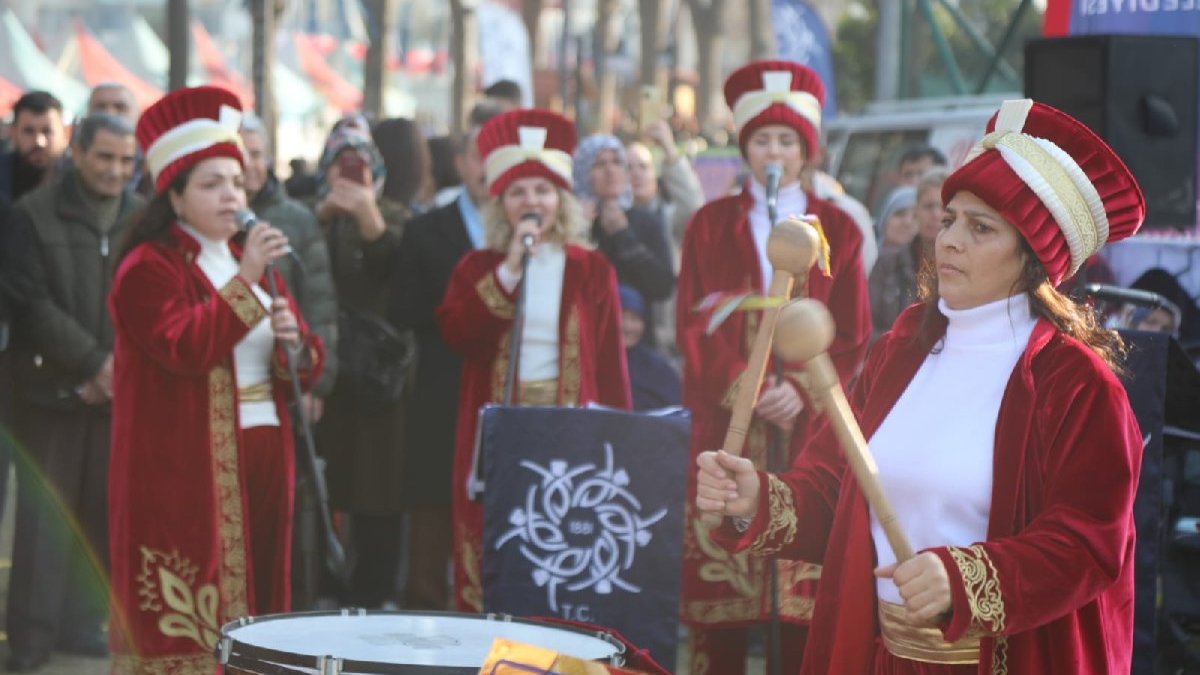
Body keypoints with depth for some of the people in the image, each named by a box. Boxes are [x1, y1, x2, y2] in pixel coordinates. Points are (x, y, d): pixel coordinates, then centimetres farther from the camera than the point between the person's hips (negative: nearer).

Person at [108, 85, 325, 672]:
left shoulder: (253, 262, 17)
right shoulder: (148, 267, -5)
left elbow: (305, 369, 15)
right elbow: (186, 349, -21)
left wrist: (293, 342, -7)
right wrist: (244, 281, -20)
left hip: (260, 458, 7)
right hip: (183, 467, -7)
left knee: (252, 606, 7)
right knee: (186, 616, -7)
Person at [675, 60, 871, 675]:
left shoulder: (837, 229, 9)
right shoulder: (711, 225, 10)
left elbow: (852, 335, 6)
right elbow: (692, 324, 4)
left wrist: (801, 389, -11)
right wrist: (736, 385, -12)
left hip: (809, 424, 0)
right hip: (726, 422, 0)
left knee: (806, 574, -4)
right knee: (718, 575, -4)